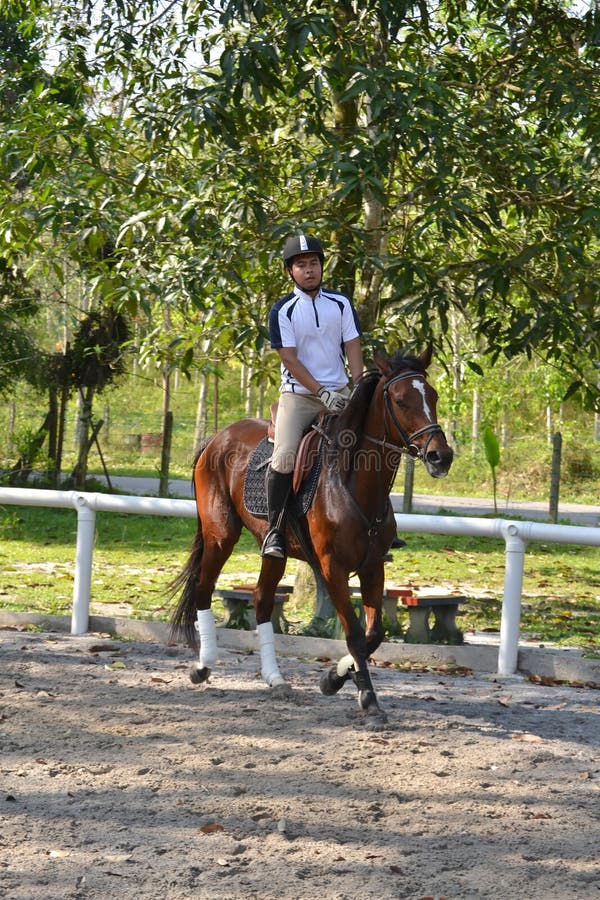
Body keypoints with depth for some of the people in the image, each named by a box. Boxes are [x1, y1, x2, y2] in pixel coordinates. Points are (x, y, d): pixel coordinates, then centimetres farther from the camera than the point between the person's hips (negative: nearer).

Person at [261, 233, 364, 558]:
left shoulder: (341, 304, 7)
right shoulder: (282, 310, -3)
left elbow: (353, 347, 4)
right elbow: (290, 359, -8)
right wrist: (322, 392, -17)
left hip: (340, 393, 3)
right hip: (298, 395, -3)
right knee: (284, 458, -21)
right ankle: (274, 530, -10)